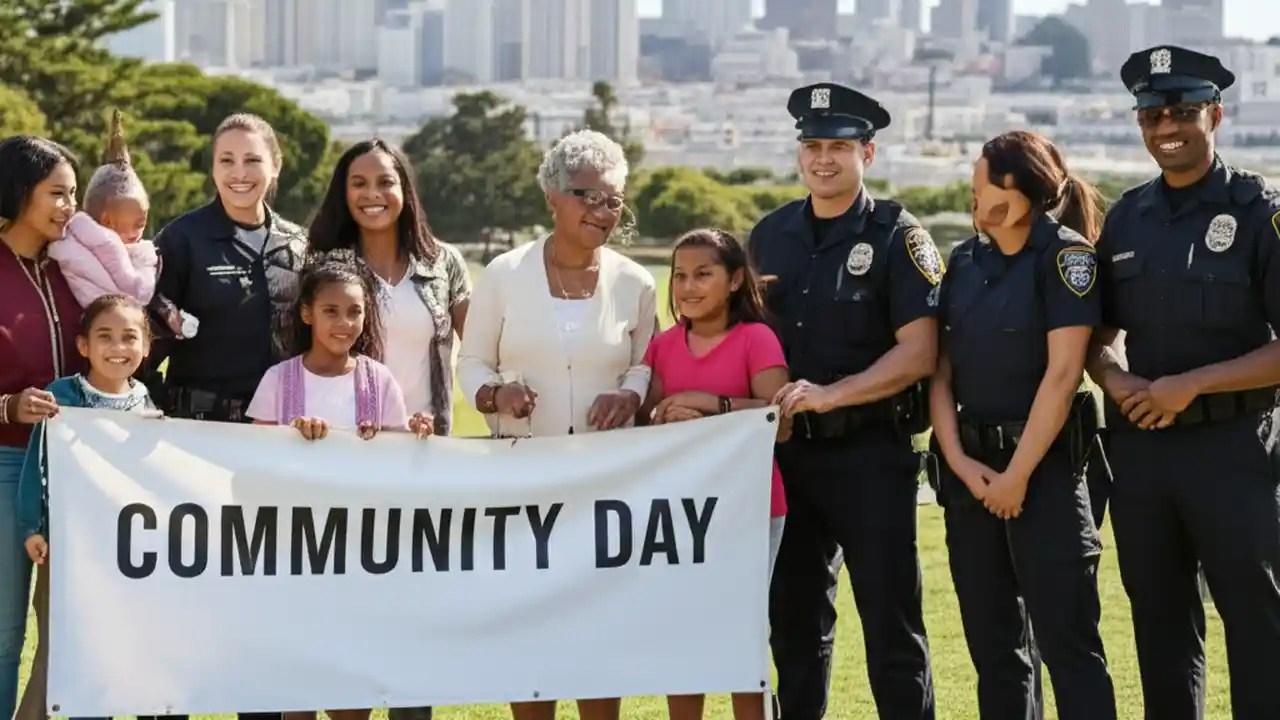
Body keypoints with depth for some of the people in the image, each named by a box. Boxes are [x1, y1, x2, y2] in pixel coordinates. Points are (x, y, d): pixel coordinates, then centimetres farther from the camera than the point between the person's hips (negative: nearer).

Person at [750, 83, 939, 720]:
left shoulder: (897, 239, -6)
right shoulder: (771, 236, 10)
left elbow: (918, 354, -14)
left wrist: (830, 395, -22)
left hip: (870, 453, -5)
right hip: (787, 451, 5)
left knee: (890, 623, -3)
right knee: (794, 619, 11)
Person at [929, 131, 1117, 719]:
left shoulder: (1065, 255, -9)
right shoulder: (966, 261, 10)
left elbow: (1062, 373, -14)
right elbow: (941, 369, 8)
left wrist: (1017, 475, -15)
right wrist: (958, 461, -6)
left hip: (1043, 462, -7)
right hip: (970, 464, 7)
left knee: (1066, 640, -8)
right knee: (993, 642, 11)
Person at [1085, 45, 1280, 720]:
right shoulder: (1126, 217, 10)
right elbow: (1098, 332, 17)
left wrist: (1190, 385, -17)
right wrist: (1116, 381, -5)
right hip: (1139, 446, 5)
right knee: (1161, 626, 12)